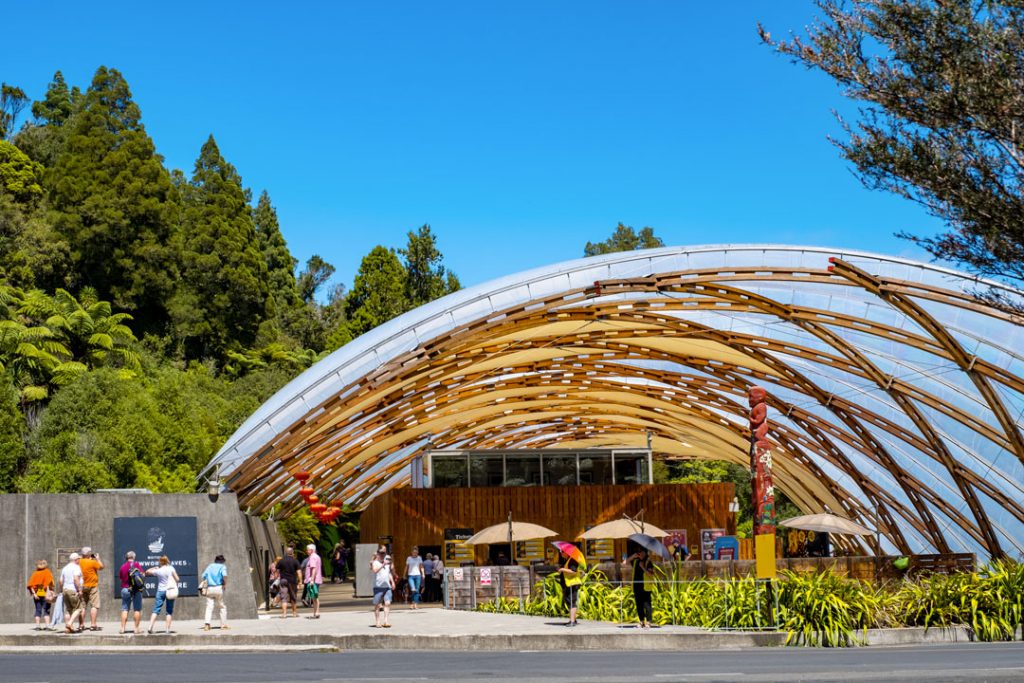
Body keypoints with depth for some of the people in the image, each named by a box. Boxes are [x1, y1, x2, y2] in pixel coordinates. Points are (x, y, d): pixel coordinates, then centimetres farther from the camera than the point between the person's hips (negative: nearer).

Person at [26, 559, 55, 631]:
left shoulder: (35, 573, 11)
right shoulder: (47, 572, 2)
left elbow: (30, 585, 1)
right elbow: (49, 583, -12)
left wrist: (34, 593, -3)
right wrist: (49, 592, -14)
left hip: (37, 595, 3)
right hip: (45, 594, -3)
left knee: (38, 610, 10)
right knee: (46, 610, 1)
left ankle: (37, 625, 8)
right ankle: (47, 625, -9)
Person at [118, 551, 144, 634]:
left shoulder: (123, 567, 2)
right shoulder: (138, 565, -3)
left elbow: (120, 577, 8)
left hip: (125, 589, 2)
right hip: (137, 590, -2)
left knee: (125, 609, 7)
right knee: (137, 609, 4)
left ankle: (123, 628, 2)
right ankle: (136, 628, 2)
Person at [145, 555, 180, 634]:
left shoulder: (158, 570, -2)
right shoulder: (171, 568, -4)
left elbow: (147, 571, 11)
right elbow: (177, 579, -6)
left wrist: (155, 567, 20)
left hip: (161, 591, 0)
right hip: (170, 591, 0)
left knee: (156, 610, 2)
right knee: (169, 611, 7)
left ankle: (150, 627, -10)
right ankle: (168, 629, 0)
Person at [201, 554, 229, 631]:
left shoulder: (210, 566, 16)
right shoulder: (222, 567, 3)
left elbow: (203, 576, 12)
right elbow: (225, 575, -16)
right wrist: (225, 584, -2)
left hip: (209, 588, 3)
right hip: (219, 588, -3)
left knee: (209, 607, -2)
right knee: (222, 607, 9)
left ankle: (206, 624, -19)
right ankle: (223, 625, 9)